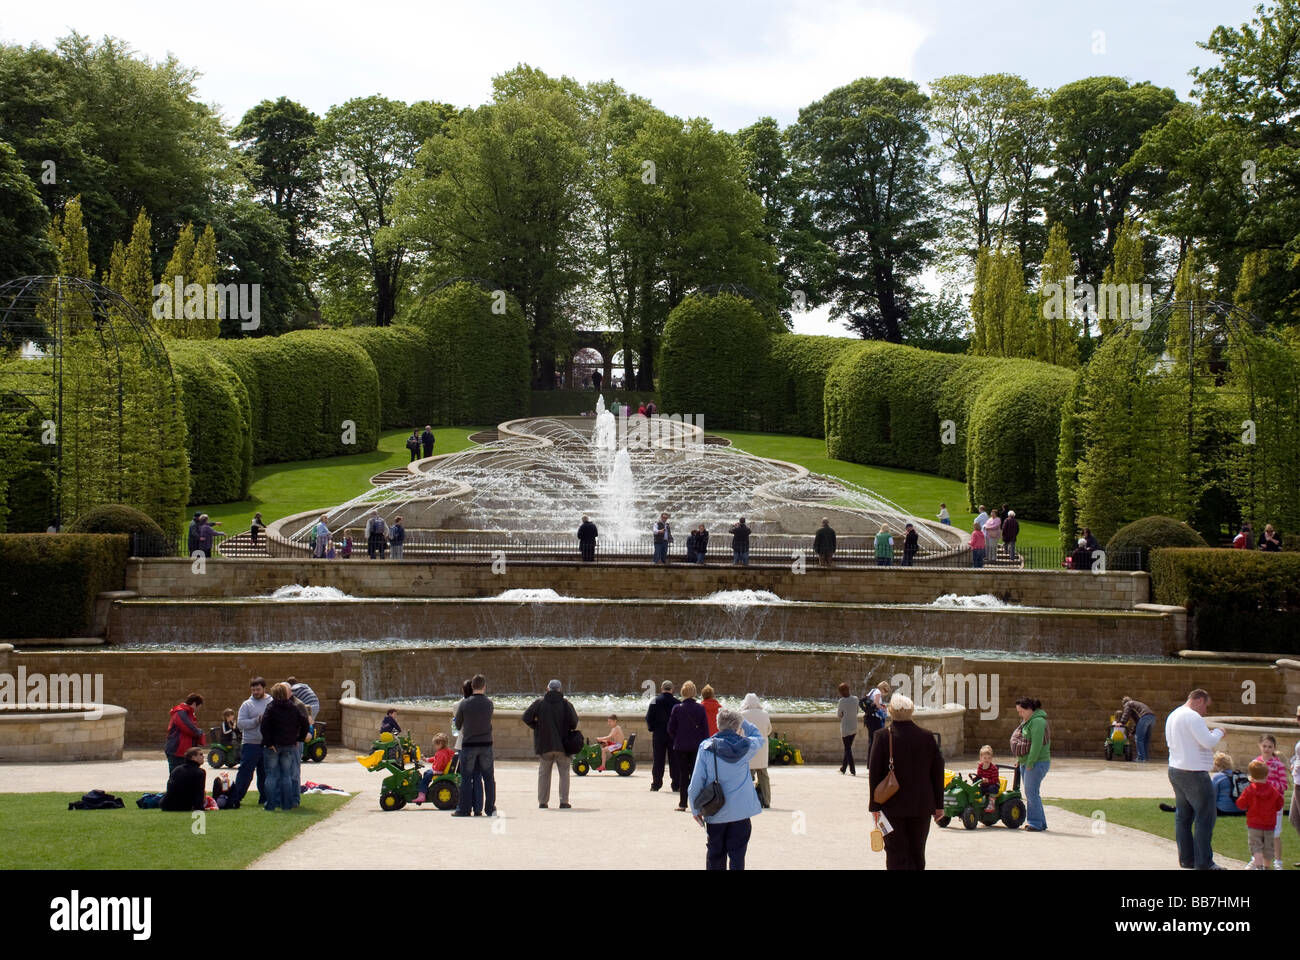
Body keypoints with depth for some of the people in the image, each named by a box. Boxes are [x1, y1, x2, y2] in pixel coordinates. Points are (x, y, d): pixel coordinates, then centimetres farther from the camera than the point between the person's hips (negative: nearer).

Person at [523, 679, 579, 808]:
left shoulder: (539, 702, -2)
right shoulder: (566, 703, -4)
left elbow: (526, 717, -7)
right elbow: (574, 721, -13)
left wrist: (536, 727, 7)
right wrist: (571, 730, 8)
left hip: (544, 744, 1)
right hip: (562, 744, -1)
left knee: (543, 773, 10)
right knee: (564, 772, 8)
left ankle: (543, 802, 9)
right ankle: (564, 801, 2)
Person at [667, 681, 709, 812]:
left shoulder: (677, 708, -6)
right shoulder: (700, 708, -4)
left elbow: (671, 729, -2)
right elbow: (705, 728, -2)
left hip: (681, 746, 0)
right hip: (697, 746, 0)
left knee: (683, 775, 6)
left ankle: (683, 804, 6)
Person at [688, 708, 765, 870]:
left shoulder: (706, 748, -8)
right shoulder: (746, 746, -5)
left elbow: (696, 783, -6)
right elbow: (759, 738, 21)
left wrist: (696, 809, 5)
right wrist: (741, 722, 15)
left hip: (715, 813, 0)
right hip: (741, 812, 0)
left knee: (715, 855, 13)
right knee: (737, 855, 3)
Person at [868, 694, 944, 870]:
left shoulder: (883, 738, -10)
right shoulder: (927, 737, -2)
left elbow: (874, 774, -8)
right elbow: (938, 773, 3)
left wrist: (874, 807, -1)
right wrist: (938, 805, 11)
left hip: (893, 808, -3)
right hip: (922, 807, 3)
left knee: (897, 855, 2)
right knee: (917, 853, 15)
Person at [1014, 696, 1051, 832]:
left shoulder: (1038, 721, -16)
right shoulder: (1027, 721, 17)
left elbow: (1036, 745, -21)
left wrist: (1030, 763, -20)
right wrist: (1020, 760, 13)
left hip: (1037, 763, -10)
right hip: (1026, 763, 10)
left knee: (1032, 793, -10)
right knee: (1030, 793, 10)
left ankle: (1036, 823, -6)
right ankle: (1040, 823, 15)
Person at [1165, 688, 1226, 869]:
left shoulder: (1173, 716, 15)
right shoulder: (1193, 717, -16)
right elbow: (1208, 742, -21)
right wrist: (1218, 733, 0)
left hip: (1176, 771, 10)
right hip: (1194, 773, -10)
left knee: (1183, 816, 14)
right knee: (1205, 817, -4)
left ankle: (1186, 859, 18)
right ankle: (1203, 862, -4)